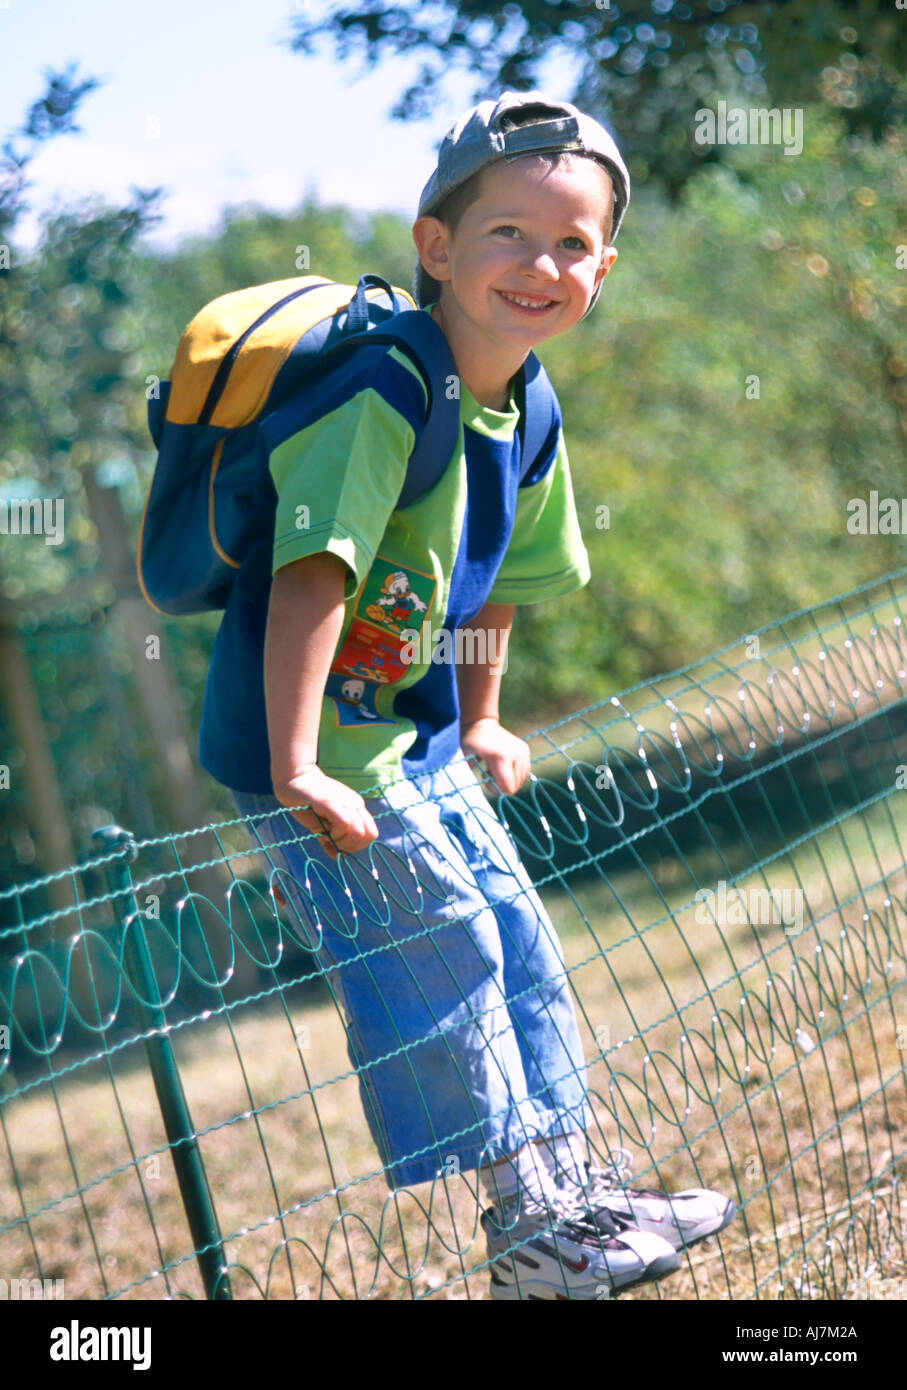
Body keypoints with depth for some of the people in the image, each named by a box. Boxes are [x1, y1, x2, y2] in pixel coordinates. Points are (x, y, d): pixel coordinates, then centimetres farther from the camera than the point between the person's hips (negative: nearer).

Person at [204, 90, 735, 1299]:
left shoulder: (529, 420, 2)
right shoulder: (384, 394, -26)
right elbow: (310, 578, -32)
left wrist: (476, 725, 22)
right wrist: (299, 774, -34)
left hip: (410, 734, 9)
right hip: (316, 746, -9)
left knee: (516, 940, 13)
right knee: (441, 953, -3)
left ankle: (575, 1188, 27)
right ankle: (531, 1234, 10)